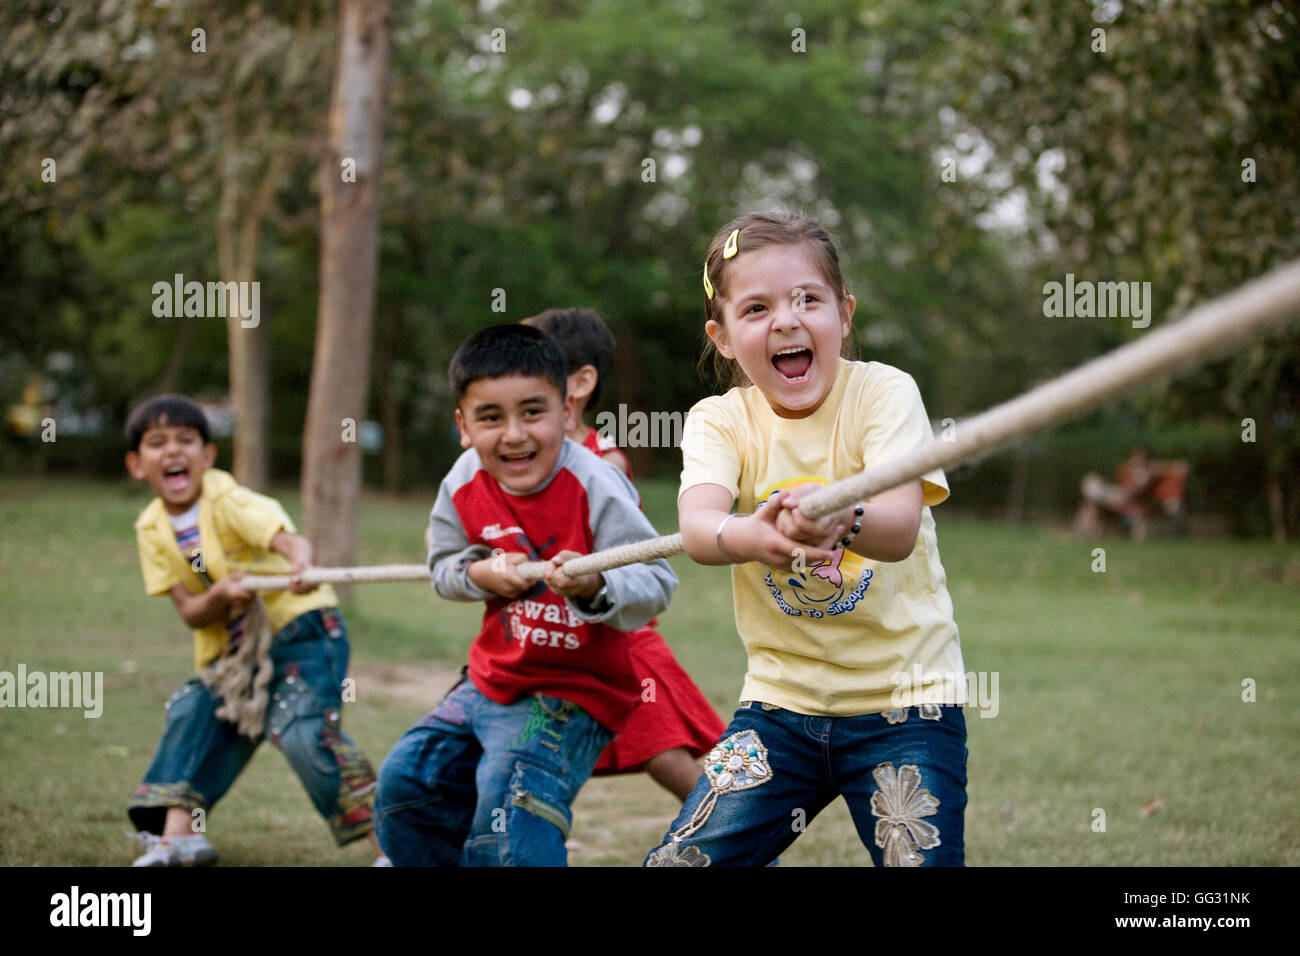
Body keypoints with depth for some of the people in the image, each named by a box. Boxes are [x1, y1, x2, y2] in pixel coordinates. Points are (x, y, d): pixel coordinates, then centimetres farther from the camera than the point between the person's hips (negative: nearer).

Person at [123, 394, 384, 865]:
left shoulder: (227, 500, -17)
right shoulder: (152, 529, 0)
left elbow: (287, 537, -36)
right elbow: (190, 612, -4)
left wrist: (300, 566, -60)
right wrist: (219, 595, -28)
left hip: (299, 625, -7)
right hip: (233, 647, 8)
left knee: (302, 729, -21)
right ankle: (180, 832, 5)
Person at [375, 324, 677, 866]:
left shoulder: (596, 489, -23)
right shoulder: (465, 485, -6)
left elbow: (657, 587, -25)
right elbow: (442, 567, 9)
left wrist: (595, 587, -44)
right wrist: (482, 573, -12)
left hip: (572, 693, -7)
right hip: (492, 679, 7)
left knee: (508, 827, -19)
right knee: (406, 783, 14)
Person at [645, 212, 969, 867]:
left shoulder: (882, 392, -9)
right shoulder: (719, 421, -2)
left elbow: (901, 527, -26)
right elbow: (695, 527, -24)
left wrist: (840, 520, -50)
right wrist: (749, 535, -48)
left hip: (904, 697, -2)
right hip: (781, 700, 3)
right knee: (678, 862, -3)